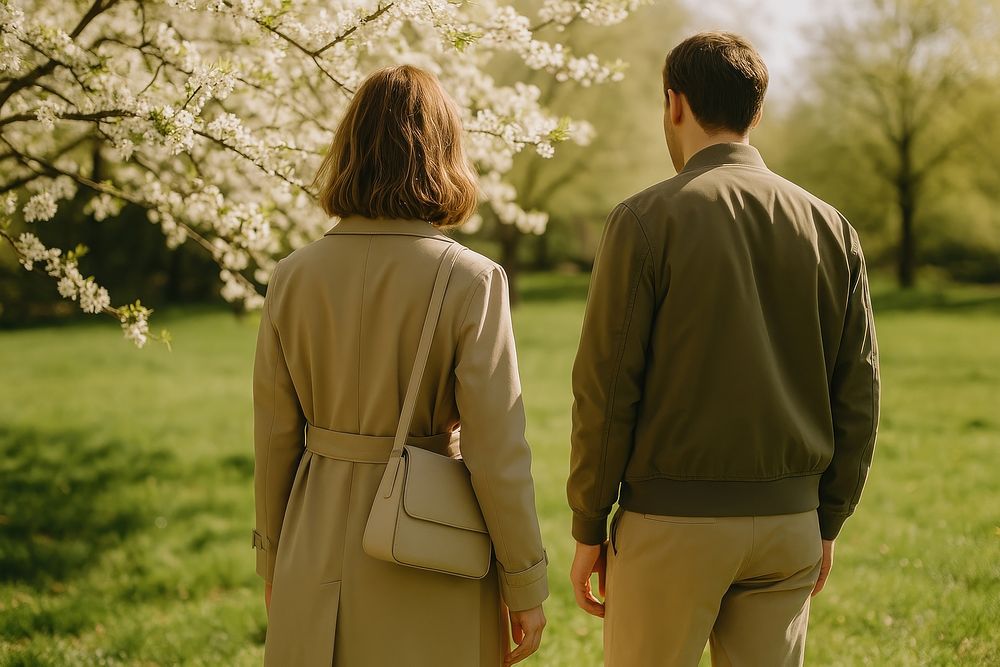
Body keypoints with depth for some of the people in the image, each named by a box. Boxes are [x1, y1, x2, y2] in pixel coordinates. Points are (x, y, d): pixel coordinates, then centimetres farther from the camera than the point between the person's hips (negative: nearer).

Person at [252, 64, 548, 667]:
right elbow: (497, 451, -14)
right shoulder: (471, 281, -14)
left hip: (318, 553, 3)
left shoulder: (292, 278, -4)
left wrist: (275, 562, 15)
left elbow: (275, 440, 3)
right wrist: (526, 587, -3)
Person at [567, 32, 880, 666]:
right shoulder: (832, 228, 5)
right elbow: (858, 394, 7)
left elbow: (606, 386, -9)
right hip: (787, 523, 4)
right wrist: (827, 523, 15)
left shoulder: (647, 220, -8)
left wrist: (588, 529, -1)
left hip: (672, 519, -4)